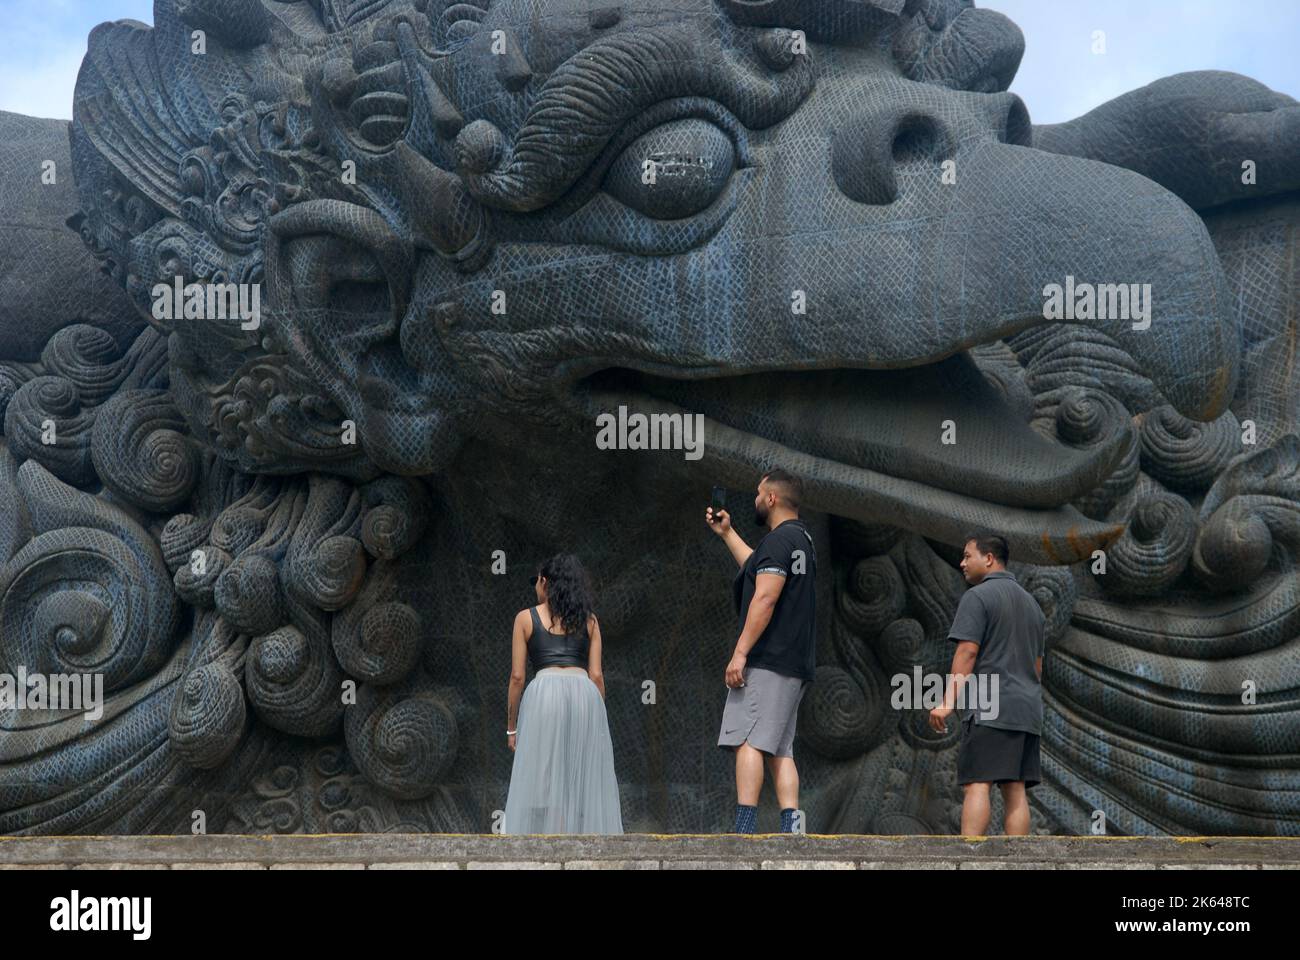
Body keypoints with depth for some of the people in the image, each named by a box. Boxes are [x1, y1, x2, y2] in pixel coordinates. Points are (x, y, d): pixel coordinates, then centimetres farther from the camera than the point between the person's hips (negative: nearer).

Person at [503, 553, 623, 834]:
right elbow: (597, 675, 12)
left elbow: (517, 676, 7)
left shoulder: (526, 618, 12)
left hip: (544, 694, -2)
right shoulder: (589, 619, 18)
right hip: (584, 695, 2)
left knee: (543, 782, -1)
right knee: (585, 783, 5)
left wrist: (511, 726, 13)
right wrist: (598, 718, 18)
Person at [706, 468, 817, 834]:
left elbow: (765, 598, -20)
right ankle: (790, 830, 3)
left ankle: (744, 829, -19)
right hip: (794, 665, 10)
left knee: (749, 740, -12)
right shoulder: (801, 538, 20)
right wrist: (726, 533, 43)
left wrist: (740, 653, -21)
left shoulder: (779, 539, -11)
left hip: (767, 662, -10)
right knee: (780, 749, 9)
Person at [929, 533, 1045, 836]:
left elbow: (967, 653, -13)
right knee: (1015, 791, 4)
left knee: (976, 785, -12)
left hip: (988, 708, -7)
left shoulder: (977, 597, -3)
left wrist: (948, 702, -15)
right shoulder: (1031, 602, 22)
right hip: (1027, 709, 8)